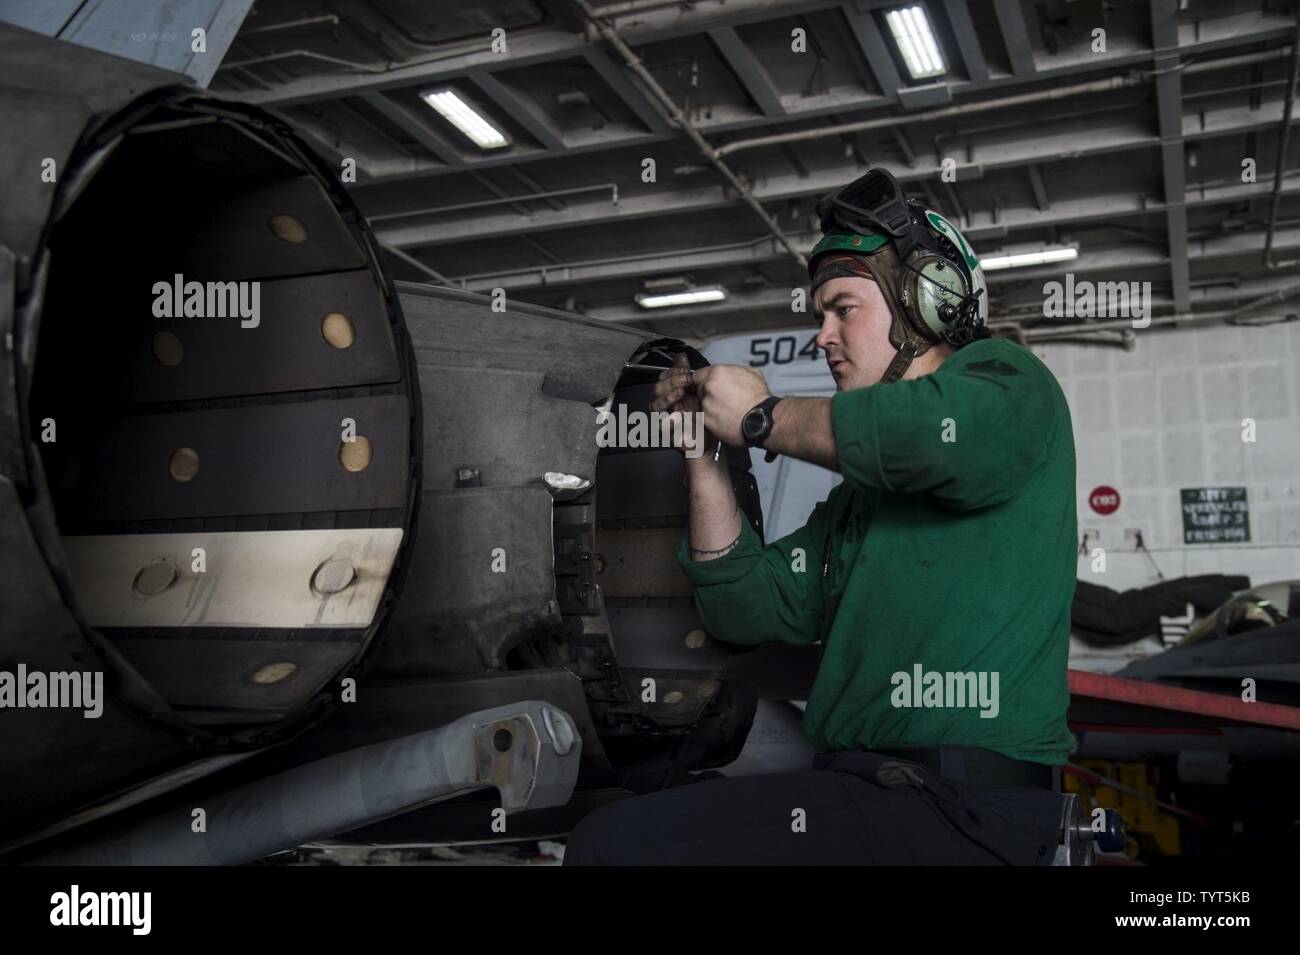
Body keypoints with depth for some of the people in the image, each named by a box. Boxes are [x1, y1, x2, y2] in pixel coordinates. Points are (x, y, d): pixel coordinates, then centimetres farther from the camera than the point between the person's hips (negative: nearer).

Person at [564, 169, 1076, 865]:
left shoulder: (1006, 377, 1)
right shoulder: (859, 492, 23)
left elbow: (943, 430, -25)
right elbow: (747, 606, 16)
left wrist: (763, 417, -10)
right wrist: (701, 456, 9)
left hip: (965, 813, -8)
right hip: (853, 785, 8)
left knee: (614, 843, -18)